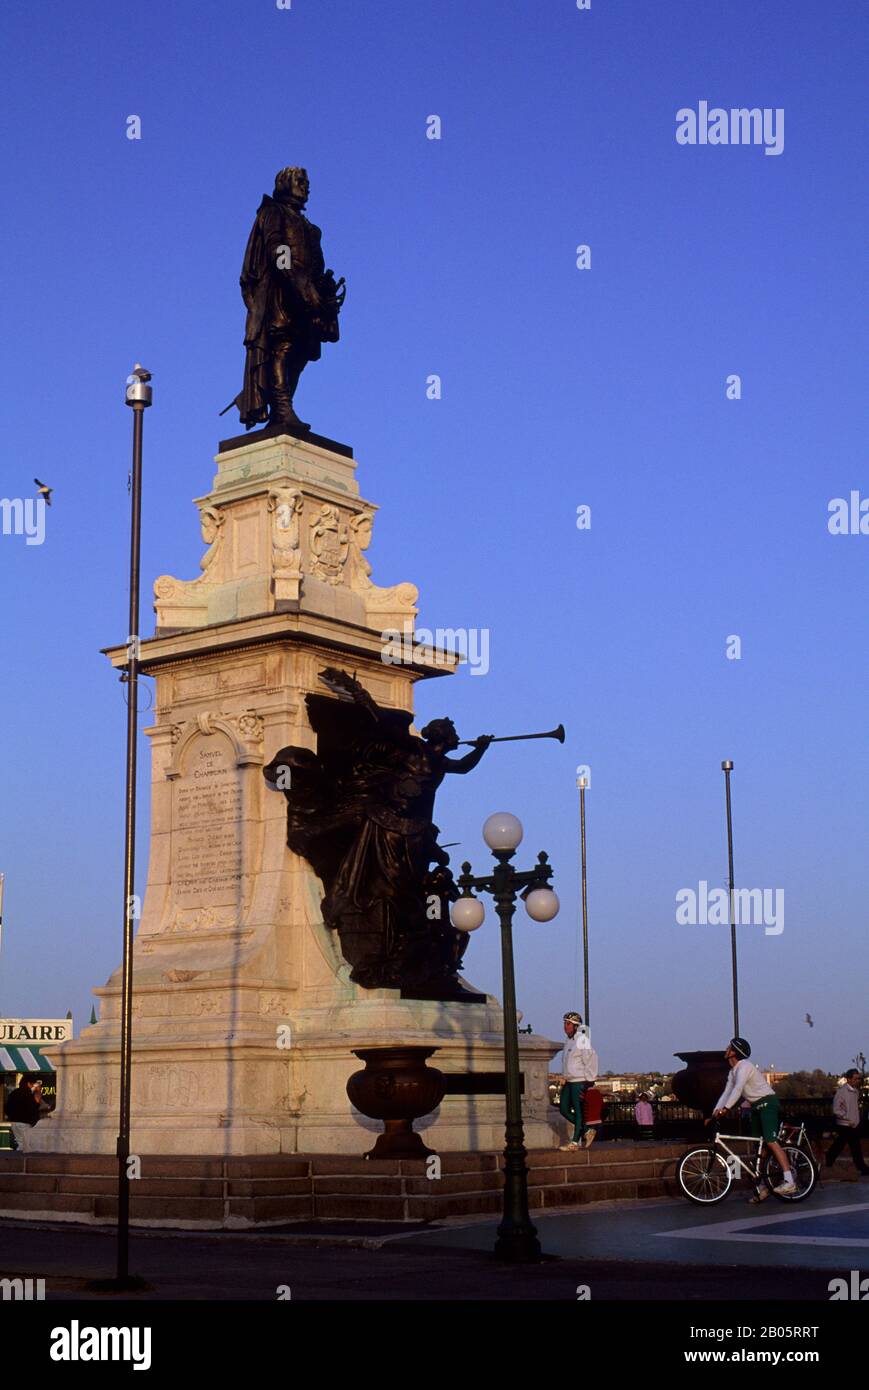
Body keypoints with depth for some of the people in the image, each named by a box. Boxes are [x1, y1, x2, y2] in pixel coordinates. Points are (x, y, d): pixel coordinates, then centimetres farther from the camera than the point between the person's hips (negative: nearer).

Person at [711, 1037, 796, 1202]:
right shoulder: (733, 1071, 17)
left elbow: (738, 1089, -27)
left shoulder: (744, 1066, -14)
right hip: (757, 1106, 10)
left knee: (771, 1141, -21)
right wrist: (713, 1115, 7)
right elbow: (726, 1093, 15)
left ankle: (789, 1181, -28)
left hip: (767, 1102, -10)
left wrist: (725, 1108, -36)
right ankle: (762, 1187, 10)